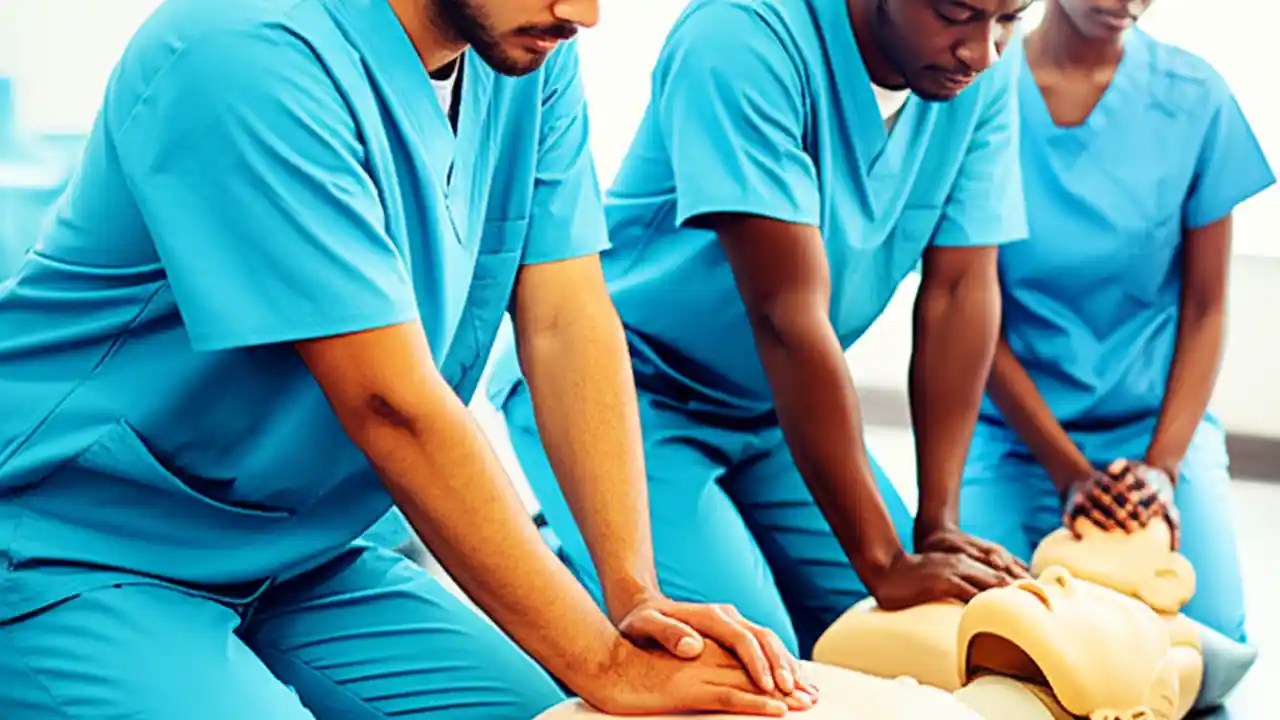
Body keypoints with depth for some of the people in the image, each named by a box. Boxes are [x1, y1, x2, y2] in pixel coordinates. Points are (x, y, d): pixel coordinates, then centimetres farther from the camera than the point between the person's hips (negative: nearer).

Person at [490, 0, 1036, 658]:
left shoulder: (982, 74, -7)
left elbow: (962, 292, -8)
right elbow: (788, 318, -31)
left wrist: (938, 527, -14)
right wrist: (886, 564, -29)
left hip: (774, 407, 7)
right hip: (631, 393, -7)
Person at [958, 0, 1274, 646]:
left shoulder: (1194, 98, -3)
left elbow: (1205, 309, 2)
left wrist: (1163, 467, -11)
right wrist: (1070, 473, -12)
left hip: (1159, 424, 1)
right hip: (1016, 430, -1)